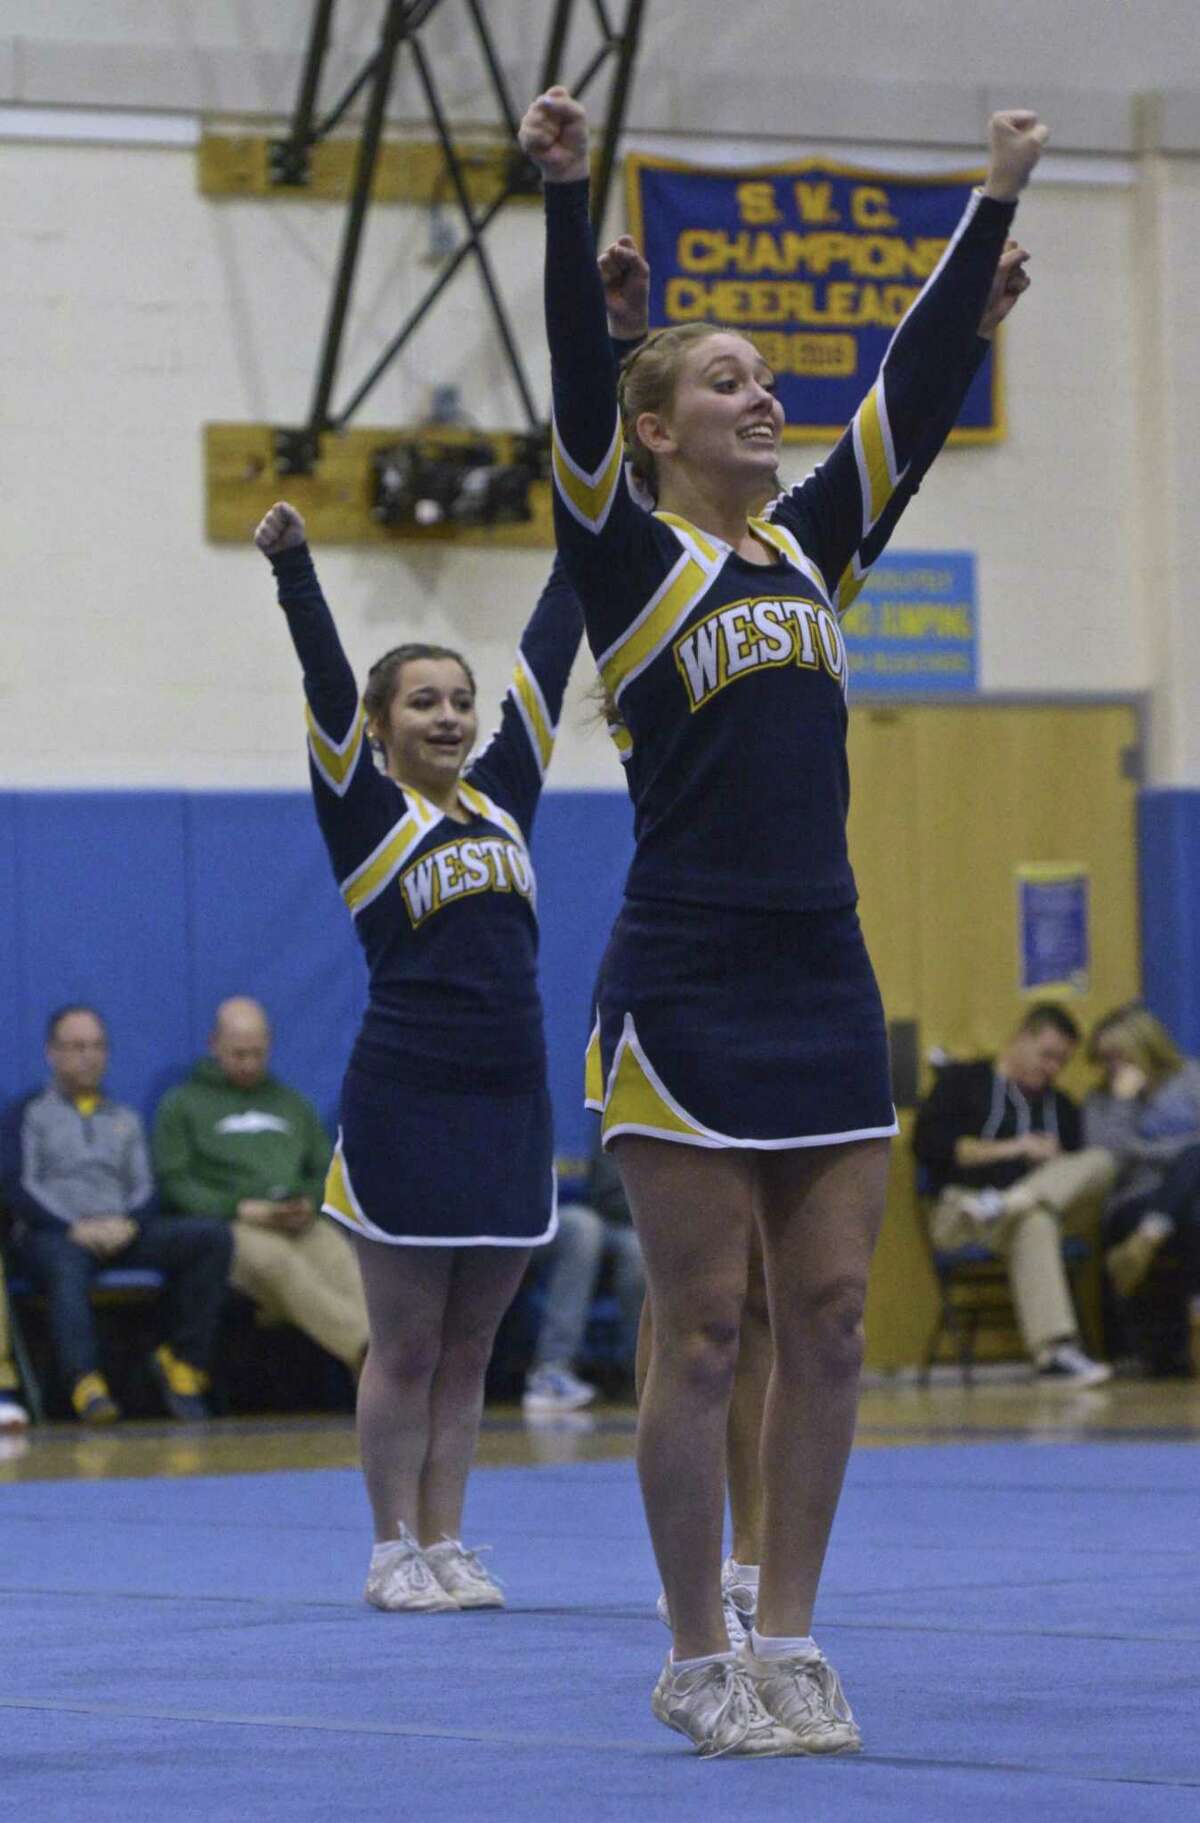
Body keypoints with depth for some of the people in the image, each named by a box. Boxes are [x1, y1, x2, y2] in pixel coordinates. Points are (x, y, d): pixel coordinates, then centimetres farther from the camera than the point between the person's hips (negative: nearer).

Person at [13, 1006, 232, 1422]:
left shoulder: (125, 1119, 29)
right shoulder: (31, 1114, 16)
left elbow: (144, 1189, 17)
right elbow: (22, 1190, 2)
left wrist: (127, 1224, -7)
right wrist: (75, 1228, -13)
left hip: (122, 1232, 4)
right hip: (55, 1234, -4)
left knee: (213, 1237, -20)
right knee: (67, 1268, -42)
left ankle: (183, 1360, -18)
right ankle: (85, 1385, -56)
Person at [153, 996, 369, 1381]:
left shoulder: (291, 1104, 31)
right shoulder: (182, 1105, 18)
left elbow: (327, 1168, 24)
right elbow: (174, 1182, 5)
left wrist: (310, 1204, 0)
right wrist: (242, 1209, -9)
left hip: (301, 1222, 4)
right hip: (227, 1226, -4)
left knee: (341, 1261, -33)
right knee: (280, 1263, -39)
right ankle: (368, 1348, -59)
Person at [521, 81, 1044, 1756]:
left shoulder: (812, 545, 14)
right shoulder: (626, 557, -2)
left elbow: (917, 390, 14)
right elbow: (578, 381, -15)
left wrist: (993, 211, 13)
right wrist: (568, 200, -26)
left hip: (823, 981, 6)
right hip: (685, 987, -6)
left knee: (828, 1325, 5)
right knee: (704, 1333, -2)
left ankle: (788, 1645, 13)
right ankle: (698, 1663, 7)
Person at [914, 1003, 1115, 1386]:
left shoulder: (1061, 1108, 31)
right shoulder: (963, 1081, 14)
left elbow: (1081, 1166, 23)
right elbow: (928, 1143, -2)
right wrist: (1009, 1150, -6)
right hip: (962, 1205, -5)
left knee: (1100, 1161, -25)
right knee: (1035, 1223, -41)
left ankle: (1004, 1203, -48)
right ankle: (1055, 1352, -57)